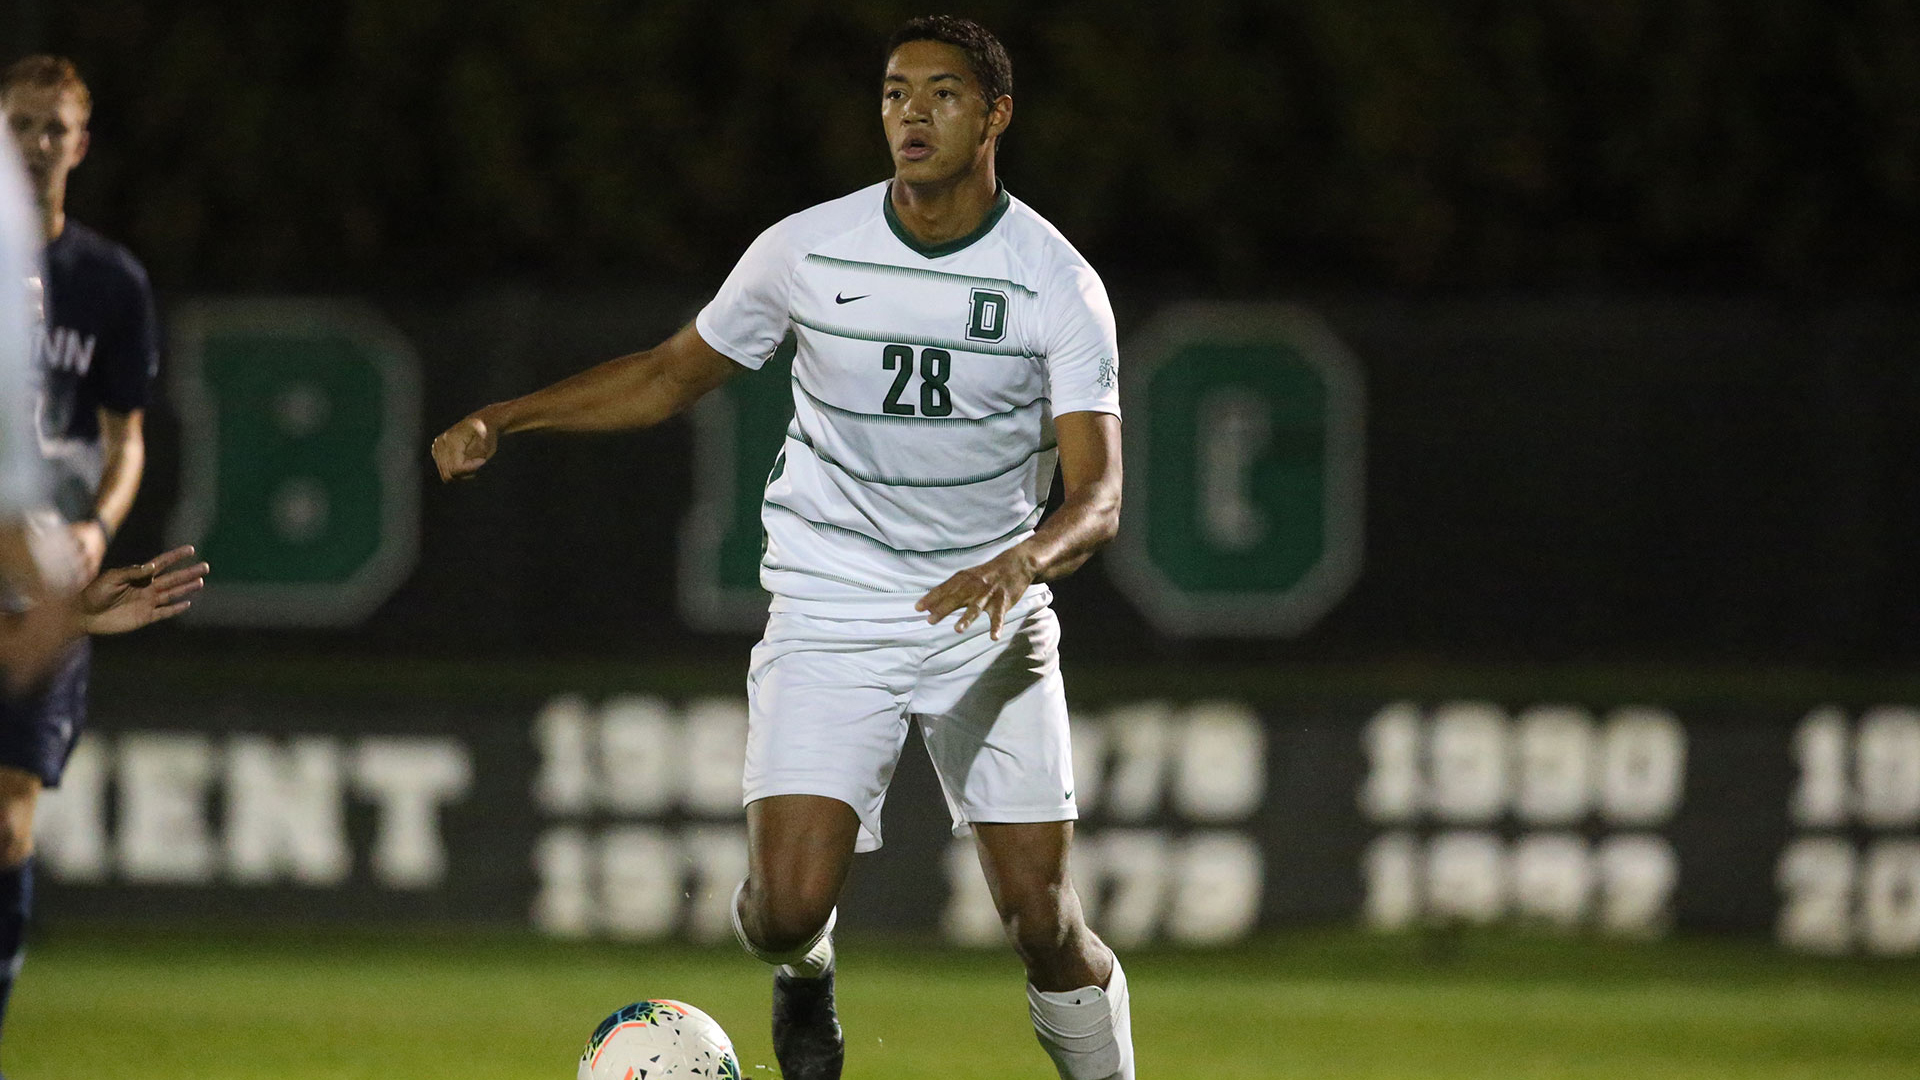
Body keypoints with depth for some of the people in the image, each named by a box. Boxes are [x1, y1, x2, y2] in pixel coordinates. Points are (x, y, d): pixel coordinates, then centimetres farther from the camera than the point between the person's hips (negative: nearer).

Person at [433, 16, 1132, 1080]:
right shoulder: (807, 251, -4)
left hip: (990, 621, 0)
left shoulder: (1058, 284, -9)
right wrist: (501, 419, 1)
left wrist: (1023, 559, -36)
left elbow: (1097, 495, -14)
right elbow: (675, 370, 11)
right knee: (788, 904, -15)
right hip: (829, 619, 0)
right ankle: (803, 974, 22)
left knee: (1041, 921, -6)